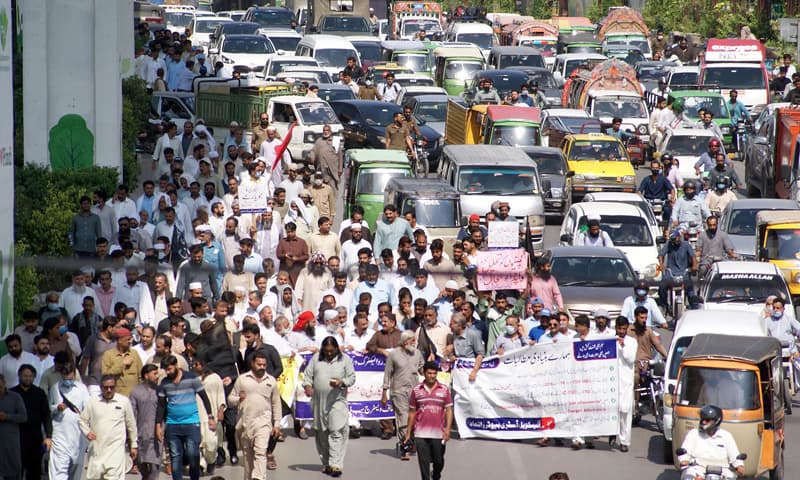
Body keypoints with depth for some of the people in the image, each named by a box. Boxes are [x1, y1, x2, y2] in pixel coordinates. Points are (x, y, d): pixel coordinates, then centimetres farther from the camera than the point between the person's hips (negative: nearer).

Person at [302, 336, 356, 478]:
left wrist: (342, 382, -16)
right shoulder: (316, 358, 10)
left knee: (337, 432, -14)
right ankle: (326, 463, 20)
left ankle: (335, 465, -18)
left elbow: (352, 377, 4)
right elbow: (308, 374, 10)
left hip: (337, 401, -3)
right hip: (319, 401, 3)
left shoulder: (345, 360, 4)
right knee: (321, 433, 9)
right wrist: (307, 385, -11)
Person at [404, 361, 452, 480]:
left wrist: (447, 429, -8)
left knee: (438, 461, 10)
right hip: (421, 434, 0)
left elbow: (449, 410, 3)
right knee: (424, 462, -4)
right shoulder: (416, 391, 5)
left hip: (438, 434, 0)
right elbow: (412, 412, 10)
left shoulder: (444, 390, 4)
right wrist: (408, 432, 9)